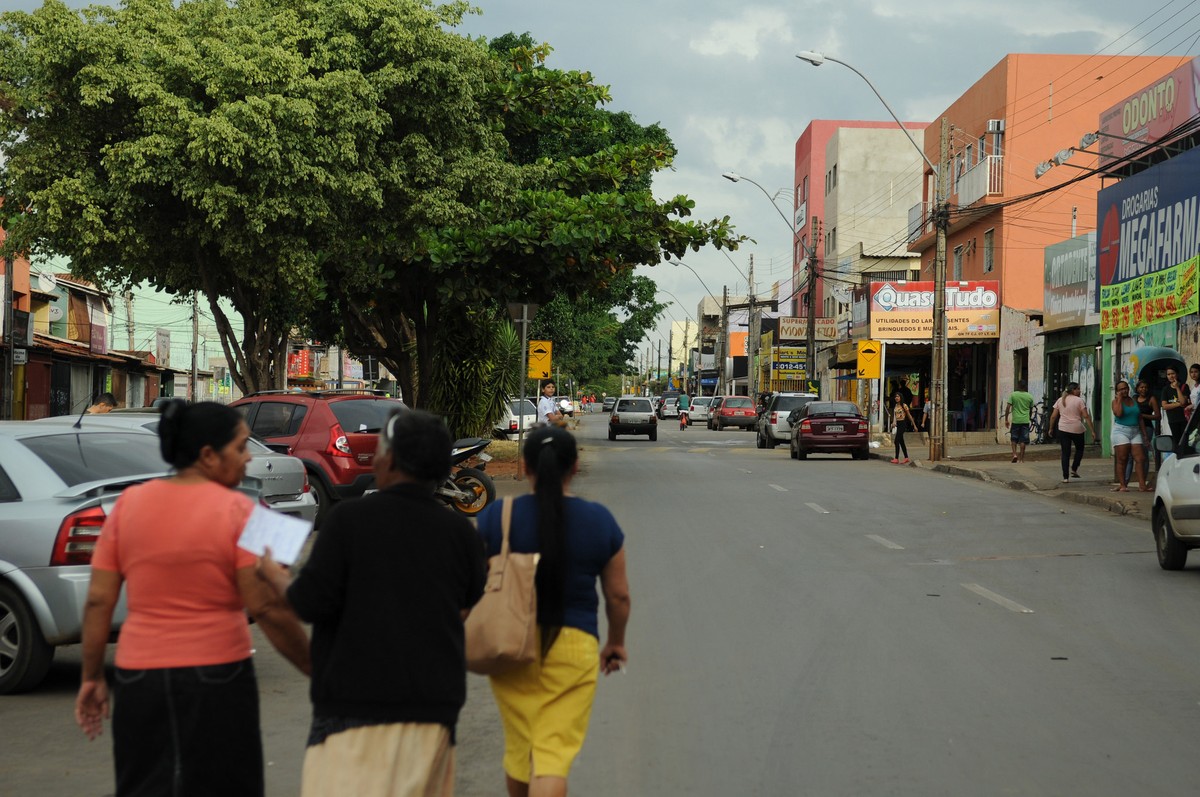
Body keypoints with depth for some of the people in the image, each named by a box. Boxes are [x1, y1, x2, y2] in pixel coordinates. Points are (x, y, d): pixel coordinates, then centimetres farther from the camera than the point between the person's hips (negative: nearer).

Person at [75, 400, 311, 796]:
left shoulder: (128, 504, 2)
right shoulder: (237, 511, -10)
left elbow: (98, 602, 1)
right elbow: (267, 607, -14)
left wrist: (92, 677, 10)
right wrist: (315, 669, -6)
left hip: (139, 676, 4)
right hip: (217, 675, -3)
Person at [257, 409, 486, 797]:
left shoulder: (349, 518, -8)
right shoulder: (460, 531, 5)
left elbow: (312, 603, -10)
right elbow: (473, 609, 13)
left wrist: (275, 577, 8)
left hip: (357, 701, -5)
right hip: (435, 704, 5)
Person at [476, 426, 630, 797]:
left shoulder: (496, 517, -4)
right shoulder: (600, 521, -1)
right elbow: (618, 595, 5)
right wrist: (616, 642, 21)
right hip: (574, 648, -1)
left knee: (518, 744, 18)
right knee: (555, 753, -2)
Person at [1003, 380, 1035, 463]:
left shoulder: (1013, 395, -4)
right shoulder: (1030, 396, 1)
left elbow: (1008, 408, -8)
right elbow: (1031, 408, 13)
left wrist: (1006, 419, -1)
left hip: (1015, 420, -1)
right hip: (1025, 421, 1)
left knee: (1014, 439, 13)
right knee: (1023, 440, 4)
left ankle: (1014, 454, -3)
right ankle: (1021, 458, 5)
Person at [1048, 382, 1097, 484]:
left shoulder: (1060, 400, 7)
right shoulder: (1079, 401, -5)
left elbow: (1053, 416, 5)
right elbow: (1086, 416, -10)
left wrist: (1051, 428, 16)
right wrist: (1092, 431, -8)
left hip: (1063, 429, 3)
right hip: (1077, 429, -3)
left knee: (1065, 453, 4)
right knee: (1079, 449, 21)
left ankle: (1065, 477, 0)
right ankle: (1074, 470, 11)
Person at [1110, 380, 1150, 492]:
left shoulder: (1134, 402, 15)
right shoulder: (1116, 401, 1)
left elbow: (1140, 418, 18)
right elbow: (1118, 413, -18)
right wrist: (1119, 399, -9)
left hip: (1135, 431, 4)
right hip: (1121, 431, -4)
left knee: (1140, 459, -5)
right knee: (1122, 460, -4)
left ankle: (1142, 485, -7)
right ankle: (1122, 485, -1)